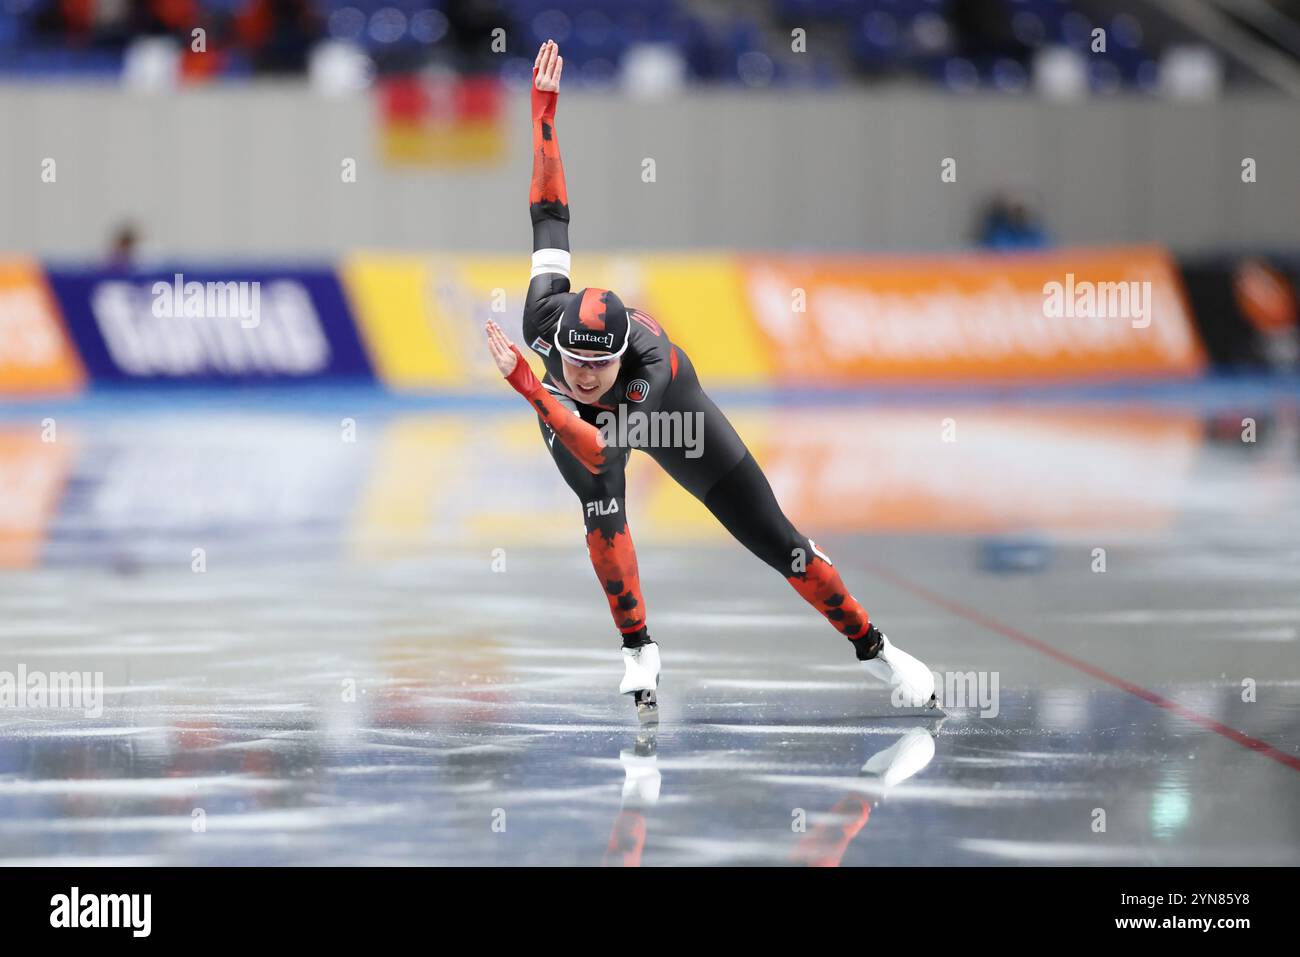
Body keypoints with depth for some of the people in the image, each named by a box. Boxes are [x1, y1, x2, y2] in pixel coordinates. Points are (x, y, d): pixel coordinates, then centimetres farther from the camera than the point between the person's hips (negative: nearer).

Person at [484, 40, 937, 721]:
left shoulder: (650, 368, -48)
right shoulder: (546, 318, -38)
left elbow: (598, 448, -64)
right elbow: (549, 213, -27)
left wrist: (528, 387, -75)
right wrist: (543, 109, -25)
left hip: (662, 407, -2)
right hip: (568, 413, 2)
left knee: (775, 539, -2)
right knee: (603, 501, -31)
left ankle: (872, 648, 17)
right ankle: (638, 654, -15)